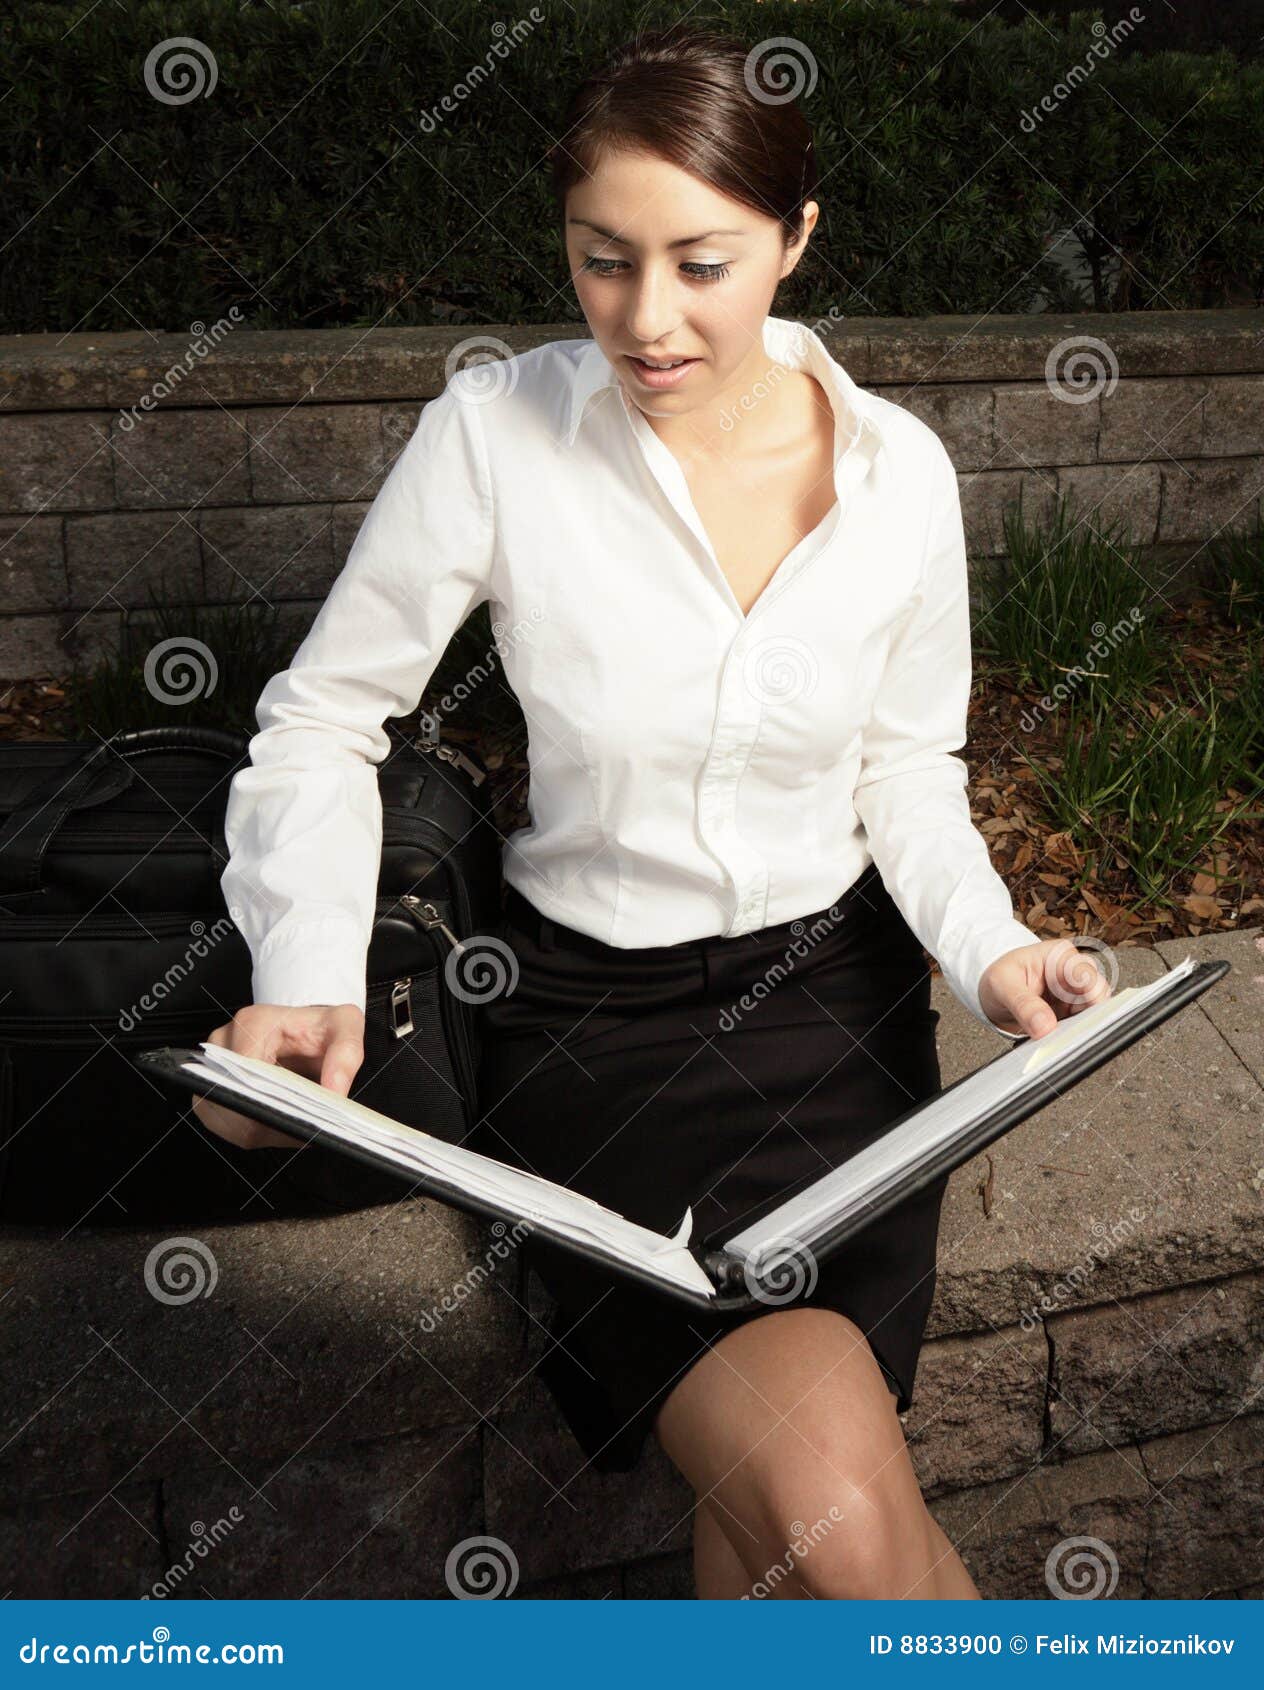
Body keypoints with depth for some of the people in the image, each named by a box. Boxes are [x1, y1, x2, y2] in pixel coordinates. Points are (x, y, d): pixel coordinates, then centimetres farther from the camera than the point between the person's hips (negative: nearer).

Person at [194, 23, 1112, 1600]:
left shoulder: (899, 469, -4)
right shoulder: (495, 432, -12)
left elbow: (908, 768, 9)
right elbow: (322, 719, -4)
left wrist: (992, 947, -11)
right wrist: (310, 978, -20)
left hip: (837, 985, 3)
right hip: (595, 1009, -2)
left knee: (772, 1511, -13)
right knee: (839, 1521, -20)